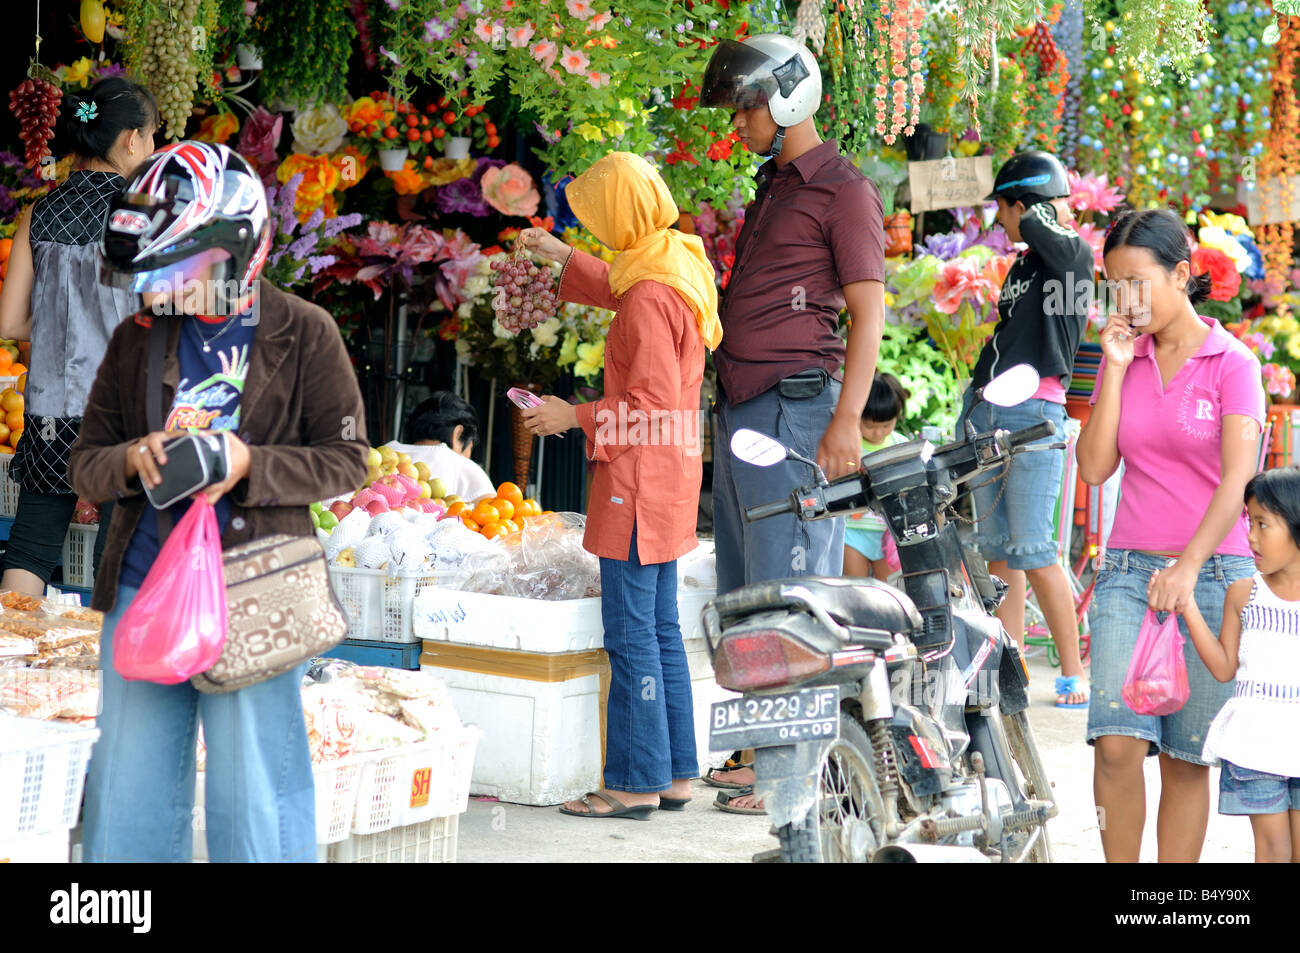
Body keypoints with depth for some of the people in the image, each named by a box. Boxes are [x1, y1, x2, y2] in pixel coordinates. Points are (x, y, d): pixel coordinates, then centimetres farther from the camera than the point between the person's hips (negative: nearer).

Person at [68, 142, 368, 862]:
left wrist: (248, 464, -16)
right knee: (128, 784, 9)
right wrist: (134, 458, -12)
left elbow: (346, 460, -1)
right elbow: (84, 464, 11)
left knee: (252, 791, -1)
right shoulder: (137, 339, 10)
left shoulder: (304, 334, -1)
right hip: (143, 585, 4)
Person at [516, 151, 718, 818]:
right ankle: (675, 775, 20)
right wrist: (562, 257, 38)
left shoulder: (650, 299, -20)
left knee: (631, 634, -4)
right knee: (660, 630, 14)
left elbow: (651, 406, -22)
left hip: (639, 480, -10)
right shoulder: (678, 264, 10)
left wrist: (575, 417, -12)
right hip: (668, 475, 10)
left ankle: (636, 783, 1)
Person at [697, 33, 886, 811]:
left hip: (794, 406, -9)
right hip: (742, 407, 9)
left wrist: (847, 420, -20)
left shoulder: (844, 191, -6)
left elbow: (869, 311, -11)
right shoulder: (772, 187, 21)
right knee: (744, 593, 10)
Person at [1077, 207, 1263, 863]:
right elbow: (1094, 467, 2)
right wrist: (1115, 368, -3)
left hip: (1212, 575, -3)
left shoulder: (1231, 363, -2)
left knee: (1186, 758, 1)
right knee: (1117, 744, -12)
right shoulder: (1123, 356, 11)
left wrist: (1188, 567, -23)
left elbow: (1237, 481, -11)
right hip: (1129, 569, 3)